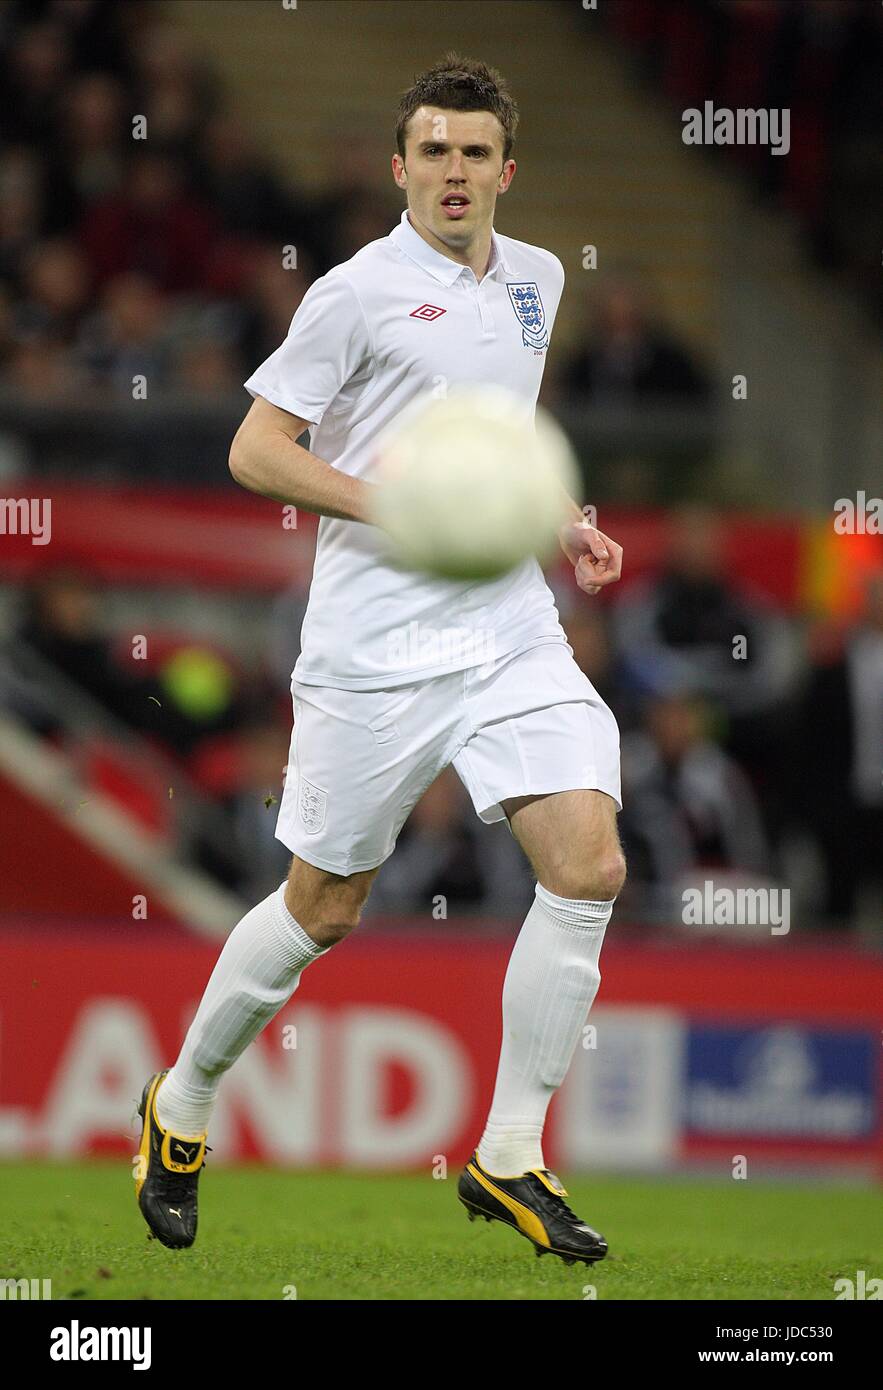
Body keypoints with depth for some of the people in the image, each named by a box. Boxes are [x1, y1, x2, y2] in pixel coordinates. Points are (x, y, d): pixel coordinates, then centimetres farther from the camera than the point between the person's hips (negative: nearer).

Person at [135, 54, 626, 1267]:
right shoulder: (361, 293, -8)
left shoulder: (536, 281, 14)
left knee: (589, 864, -12)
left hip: (511, 629, 5)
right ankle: (183, 1107, 28)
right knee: (324, 907, 4)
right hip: (375, 650, -5)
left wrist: (562, 524, 14)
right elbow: (256, 451, -8)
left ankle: (510, 1157, -3)